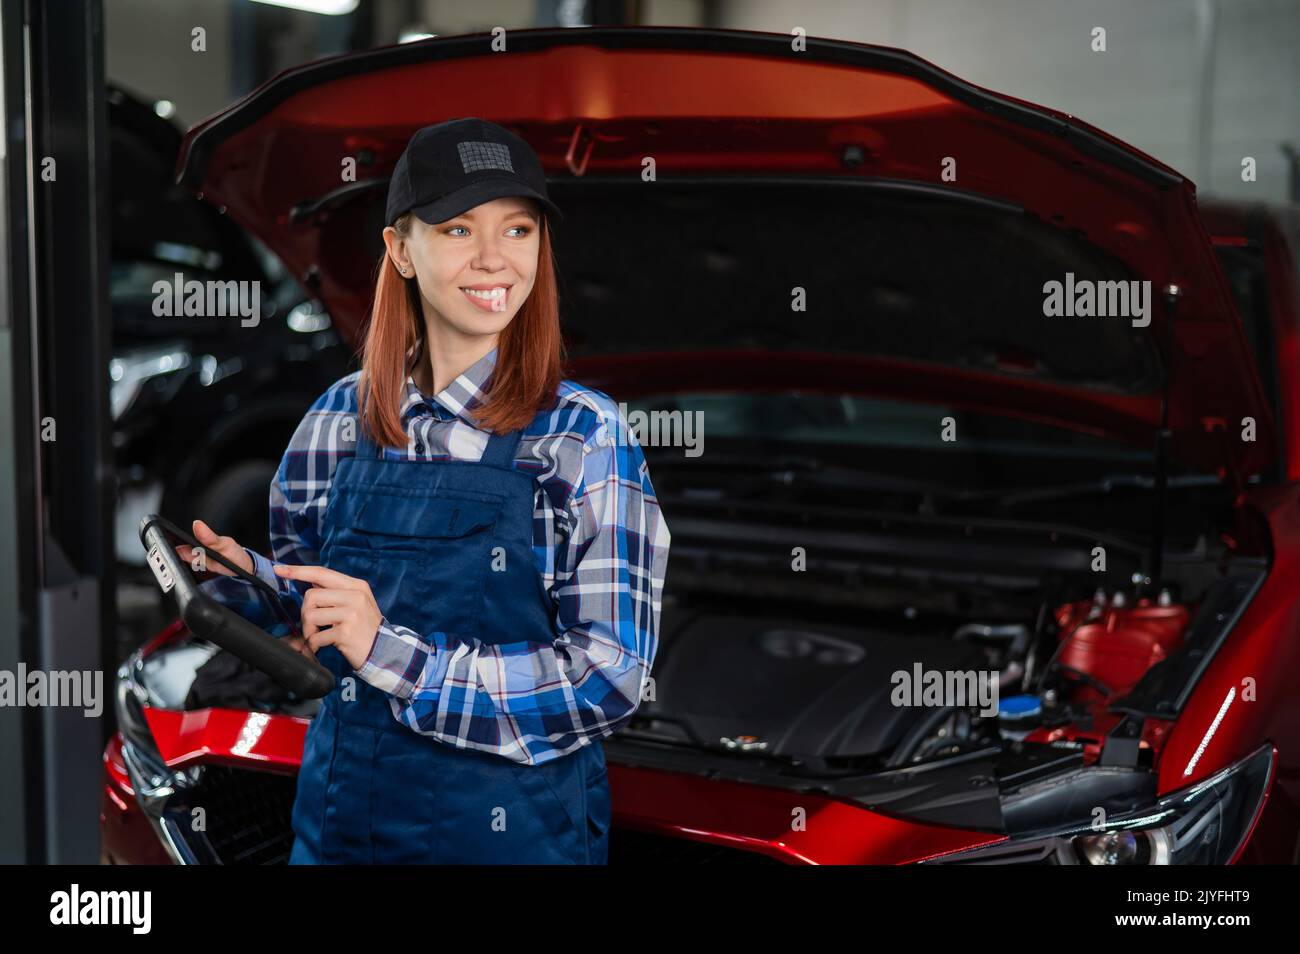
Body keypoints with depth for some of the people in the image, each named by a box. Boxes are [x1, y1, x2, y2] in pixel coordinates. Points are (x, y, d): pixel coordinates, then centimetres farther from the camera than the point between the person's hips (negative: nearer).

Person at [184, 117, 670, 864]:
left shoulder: (585, 435, -12)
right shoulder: (341, 418, -1)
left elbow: (612, 676, -17)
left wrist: (392, 655, -22)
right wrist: (246, 578, -8)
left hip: (514, 824, -3)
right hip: (344, 809, 4)